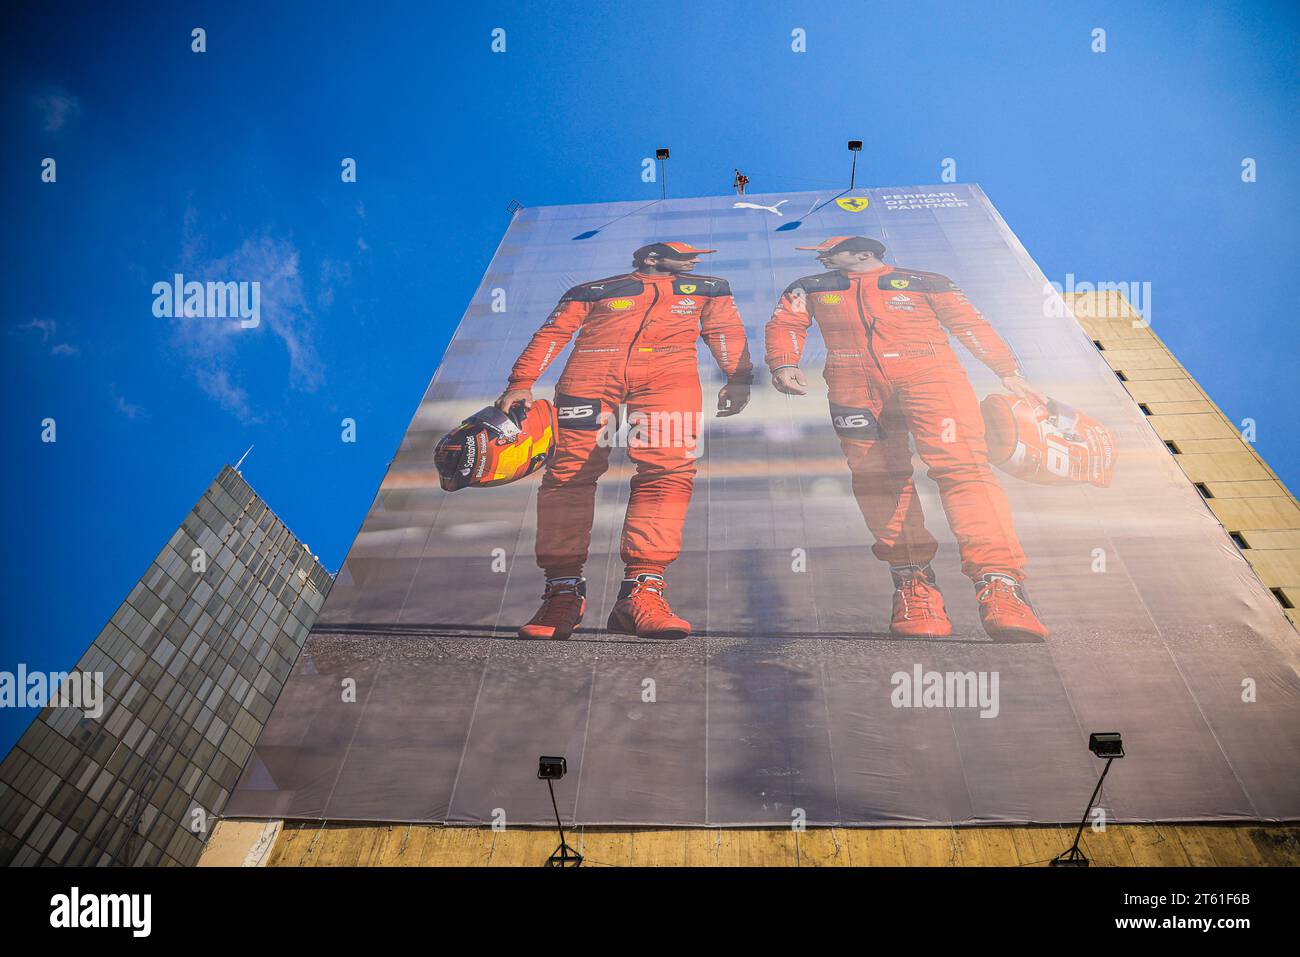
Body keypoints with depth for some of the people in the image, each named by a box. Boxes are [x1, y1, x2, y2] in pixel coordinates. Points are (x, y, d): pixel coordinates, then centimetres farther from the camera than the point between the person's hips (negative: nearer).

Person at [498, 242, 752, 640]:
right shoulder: (592, 291, 21)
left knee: (668, 471, -21)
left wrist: (738, 379, 3)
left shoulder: (708, 290, 28)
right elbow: (552, 333, 16)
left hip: (668, 373, 1)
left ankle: (642, 591, -28)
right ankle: (562, 591, -13)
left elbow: (725, 331, 21)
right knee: (570, 471, -13)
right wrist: (522, 382, 4)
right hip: (590, 371, 0)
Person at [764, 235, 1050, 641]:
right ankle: (913, 580, 0)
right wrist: (783, 364, -5)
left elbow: (971, 324, 17)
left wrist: (1008, 372, 12)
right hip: (854, 385, 3)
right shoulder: (811, 288, 23)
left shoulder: (926, 283, 16)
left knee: (961, 466, -21)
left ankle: (999, 583, -30)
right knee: (877, 480, -7)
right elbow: (785, 325, 15)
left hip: (928, 373, -3)